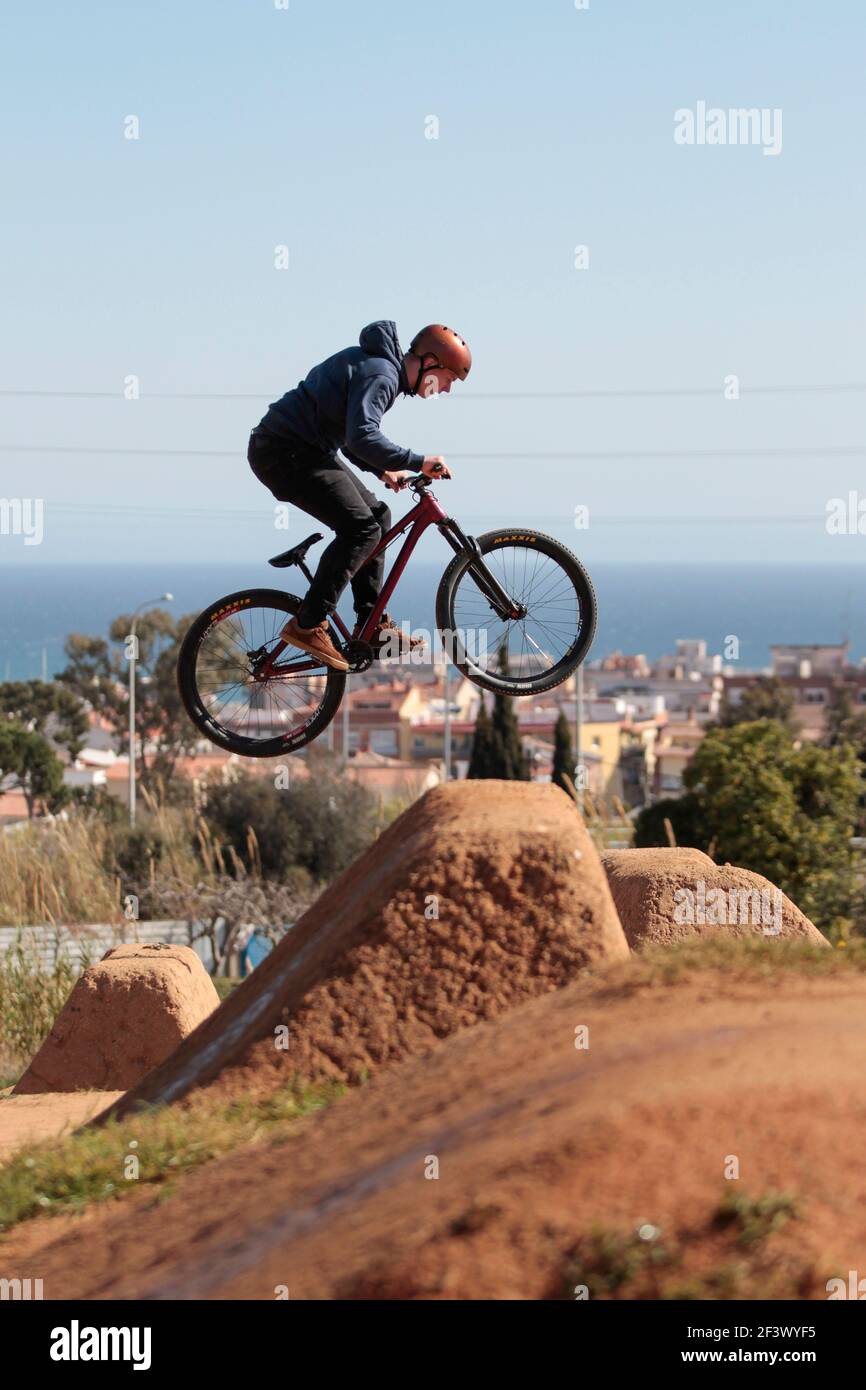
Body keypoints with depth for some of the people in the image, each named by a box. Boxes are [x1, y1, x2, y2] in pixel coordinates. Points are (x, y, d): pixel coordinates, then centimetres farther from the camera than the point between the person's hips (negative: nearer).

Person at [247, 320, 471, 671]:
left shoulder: (378, 364, 16)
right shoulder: (380, 376, -17)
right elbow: (362, 438, -32)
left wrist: (383, 471, 16)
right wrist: (417, 463, -27)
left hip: (307, 450, 11)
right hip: (286, 453, -11)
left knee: (377, 516, 12)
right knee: (361, 527, -18)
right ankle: (308, 626, -15)